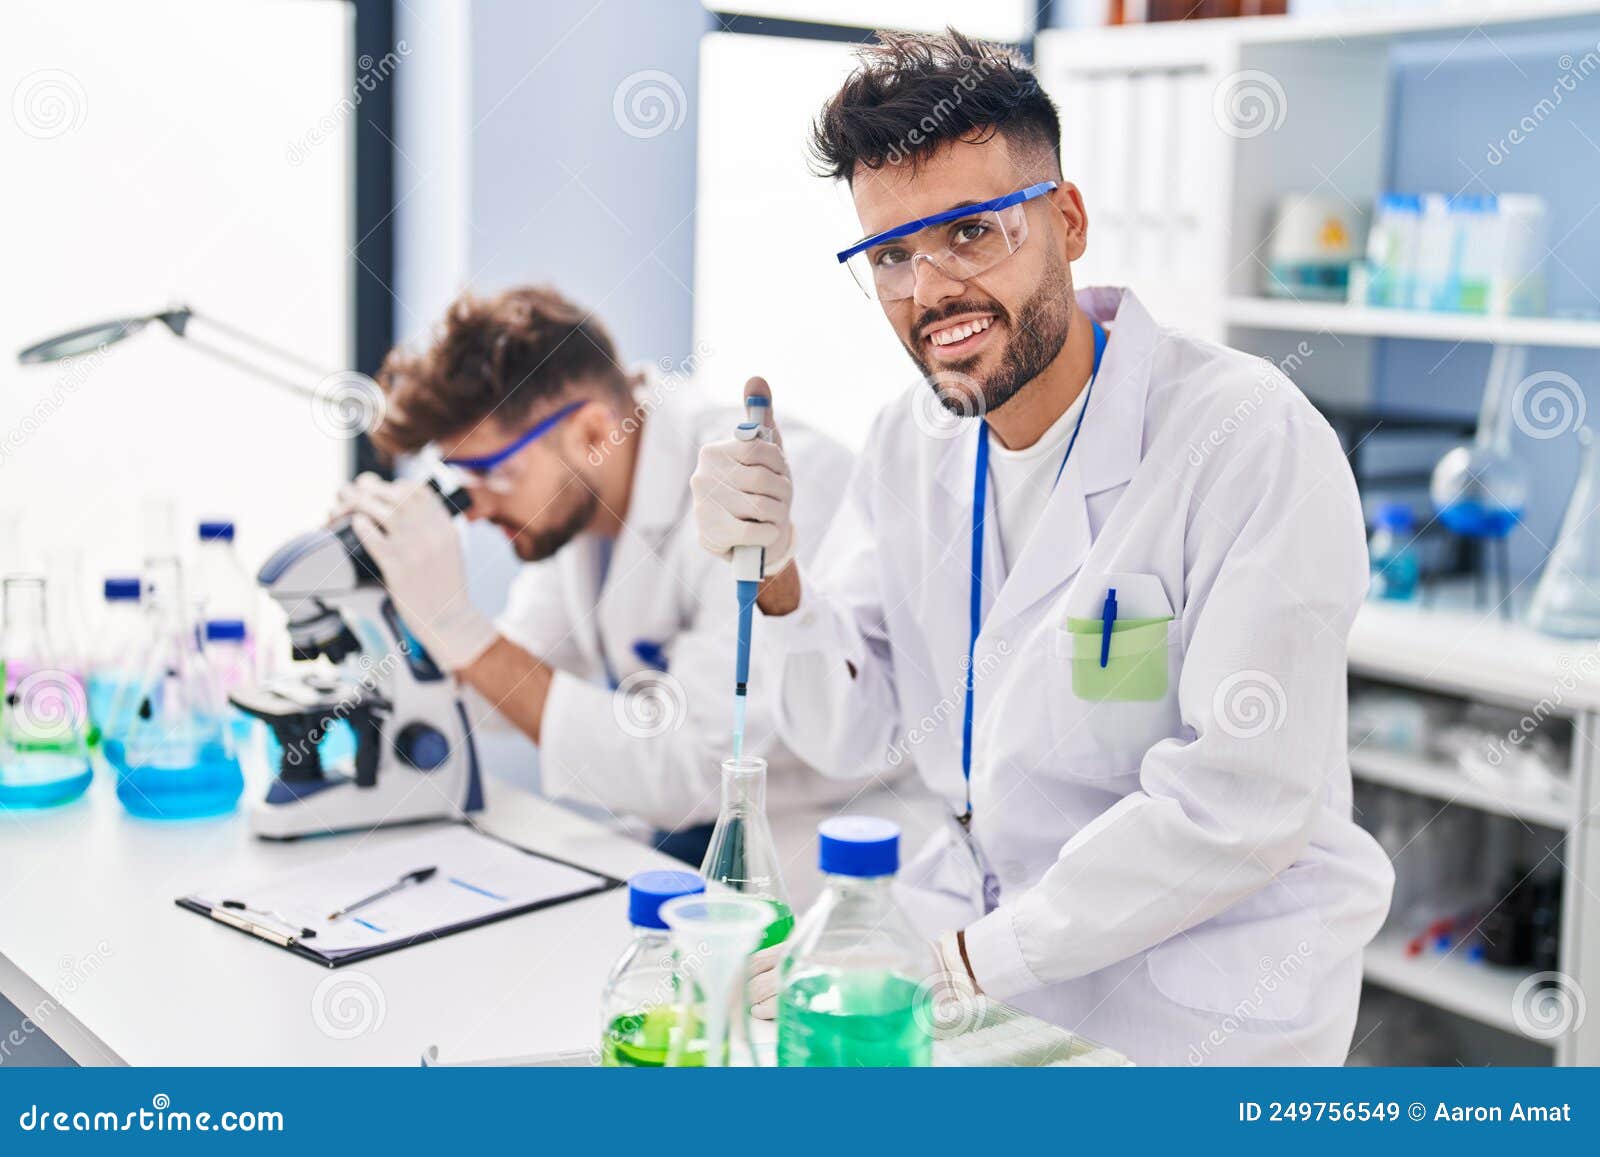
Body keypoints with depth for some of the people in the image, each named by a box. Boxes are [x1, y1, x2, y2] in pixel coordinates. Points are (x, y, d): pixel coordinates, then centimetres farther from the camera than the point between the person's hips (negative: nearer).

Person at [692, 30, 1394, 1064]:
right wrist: (771, 577, -15)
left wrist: (964, 960, -21)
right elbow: (852, 737, 3)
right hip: (979, 958, 6)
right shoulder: (911, 441, 2)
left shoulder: (1250, 440, -18)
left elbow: (1241, 803, -22)